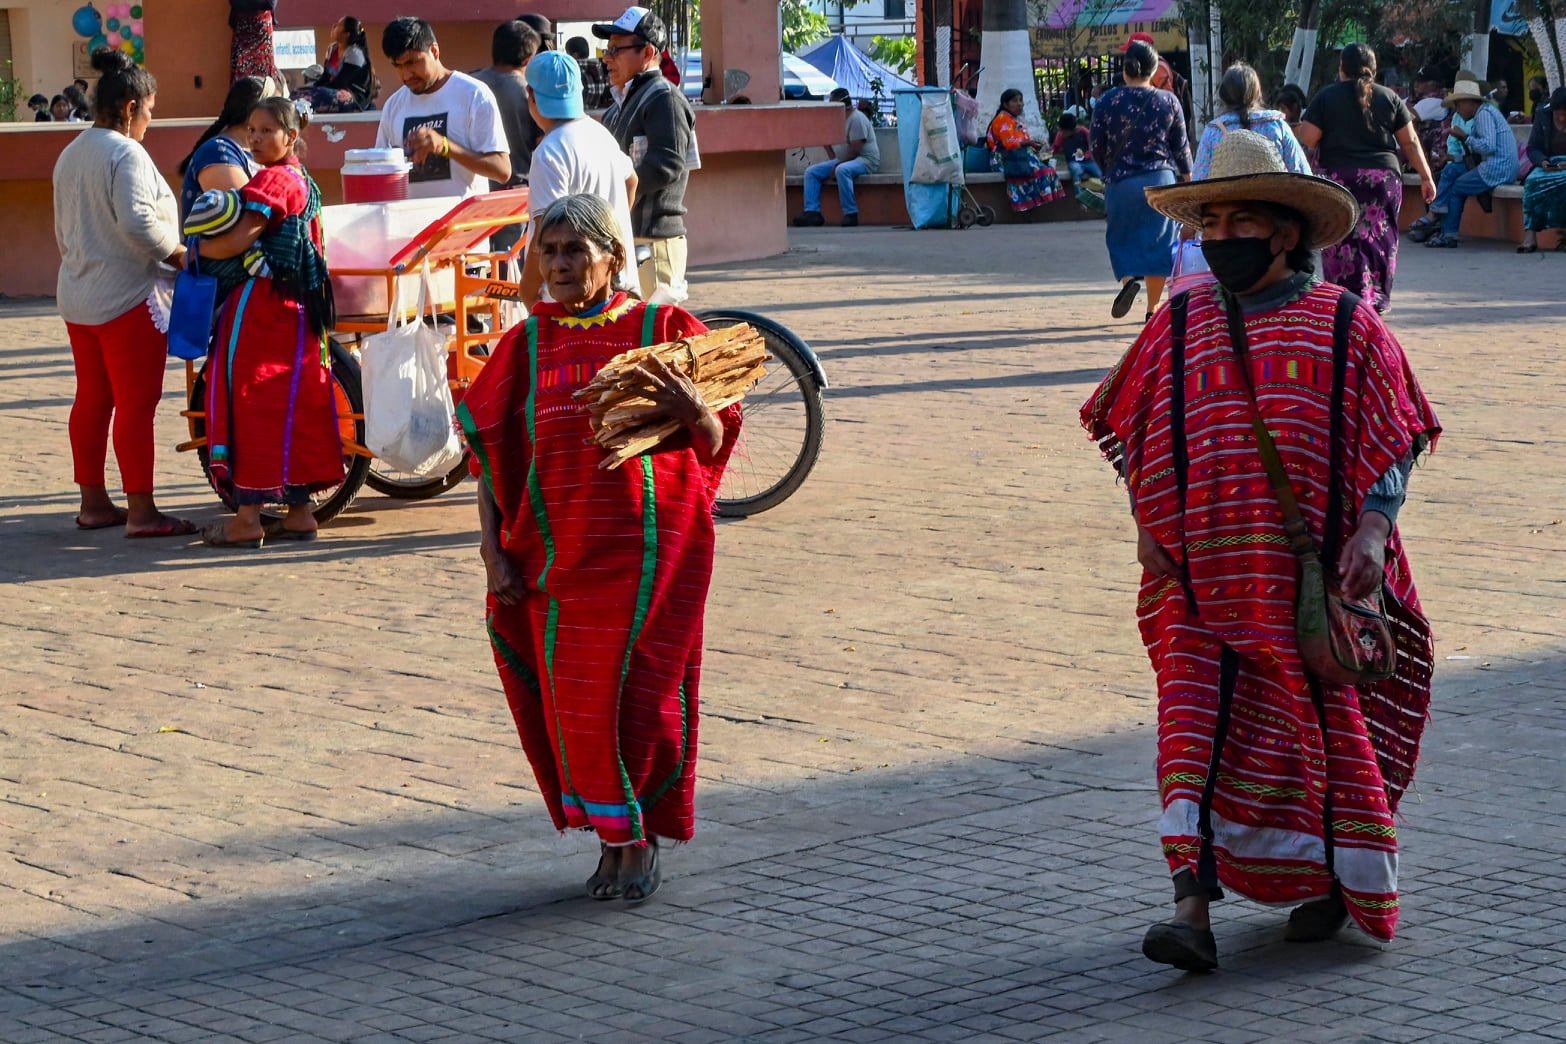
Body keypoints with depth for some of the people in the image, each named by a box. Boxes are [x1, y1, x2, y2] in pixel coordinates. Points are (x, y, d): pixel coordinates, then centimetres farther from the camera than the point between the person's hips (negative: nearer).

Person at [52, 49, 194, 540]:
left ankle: (93, 503, 19)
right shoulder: (125, 154, -15)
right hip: (125, 299, -9)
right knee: (137, 404, -5)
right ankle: (141, 511, -5)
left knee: (92, 399, 13)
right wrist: (180, 255, -13)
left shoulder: (71, 154, 14)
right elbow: (137, 222, -26)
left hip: (77, 298, 9)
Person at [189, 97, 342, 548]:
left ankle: (247, 519, -4)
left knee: (249, 403, -5)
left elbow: (237, 241, -20)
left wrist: (194, 249, -4)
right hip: (292, 310, 10)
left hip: (258, 304, -10)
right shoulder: (301, 180, 17)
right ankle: (299, 511, 15)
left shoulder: (273, 180, -14)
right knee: (291, 405, 11)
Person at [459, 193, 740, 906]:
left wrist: (696, 412, -23)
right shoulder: (525, 346, 7)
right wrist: (492, 549, -1)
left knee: (639, 690, -2)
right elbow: (489, 453, 8)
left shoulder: (661, 330, 0)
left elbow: (714, 445, 0)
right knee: (571, 698, 4)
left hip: (648, 548, -2)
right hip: (556, 551, 2)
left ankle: (642, 840, 16)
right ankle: (610, 838, 21)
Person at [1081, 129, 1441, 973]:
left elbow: (1397, 440, 2)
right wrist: (1145, 522, 5)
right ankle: (1192, 908, -14)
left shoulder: (1346, 326, 2)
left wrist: (1372, 531, -12)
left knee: (1323, 723, 8)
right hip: (1201, 577, 1)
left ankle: (1334, 882, 29)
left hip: (1312, 578, -1)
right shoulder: (1178, 327, 10)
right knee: (1196, 726, -10)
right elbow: (1130, 429, 18)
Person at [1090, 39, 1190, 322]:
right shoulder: (1168, 101, -2)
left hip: (1120, 181, 0)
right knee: (1157, 240, 7)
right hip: (1161, 177, 0)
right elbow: (1181, 147, 3)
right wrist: (1187, 179, 16)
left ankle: (1129, 278, -18)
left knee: (1121, 237, 12)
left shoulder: (1108, 102, -4)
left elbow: (1097, 147, 1)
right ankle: (1153, 308, 7)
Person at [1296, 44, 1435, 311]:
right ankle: (1378, 299, 15)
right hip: (1384, 176, 2)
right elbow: (1410, 142, 6)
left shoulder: (1326, 97, -1)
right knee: (1380, 238, 11)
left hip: (1339, 177, -2)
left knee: (1342, 241, 0)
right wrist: (1426, 176, 12)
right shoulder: (1389, 98, 6)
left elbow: (1307, 138, -5)